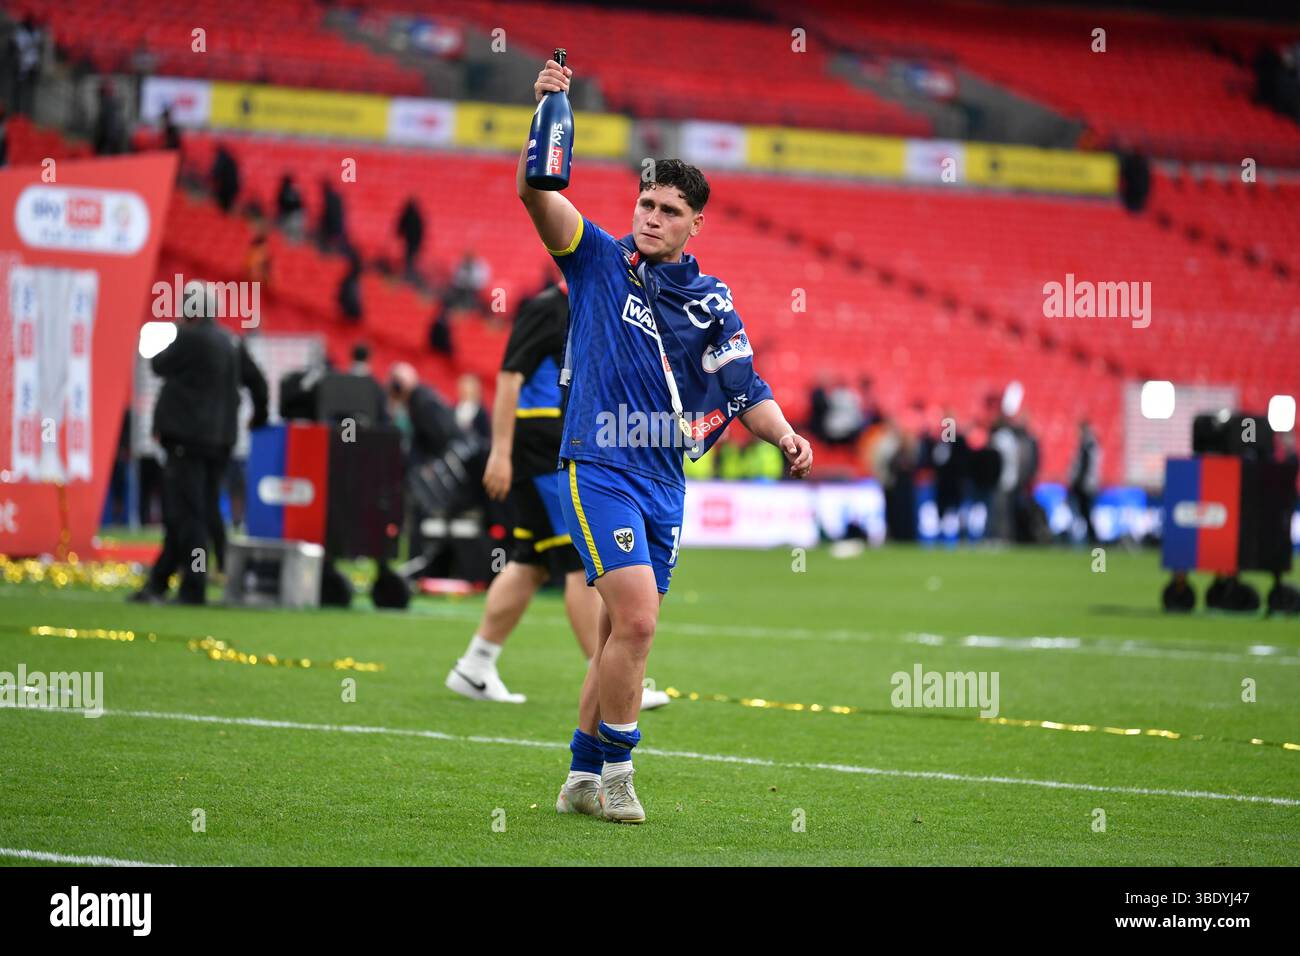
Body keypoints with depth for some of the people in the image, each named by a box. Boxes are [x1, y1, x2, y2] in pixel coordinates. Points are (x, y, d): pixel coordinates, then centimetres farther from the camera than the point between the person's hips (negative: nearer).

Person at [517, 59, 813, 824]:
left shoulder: (711, 302, 9)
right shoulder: (600, 261, -1)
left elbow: (746, 391, 7)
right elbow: (536, 193, -14)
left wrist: (785, 437, -12)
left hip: (665, 481, 5)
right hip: (601, 468, -5)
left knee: (623, 632, 10)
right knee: (637, 621, -16)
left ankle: (583, 778, 20)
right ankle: (615, 768, -3)